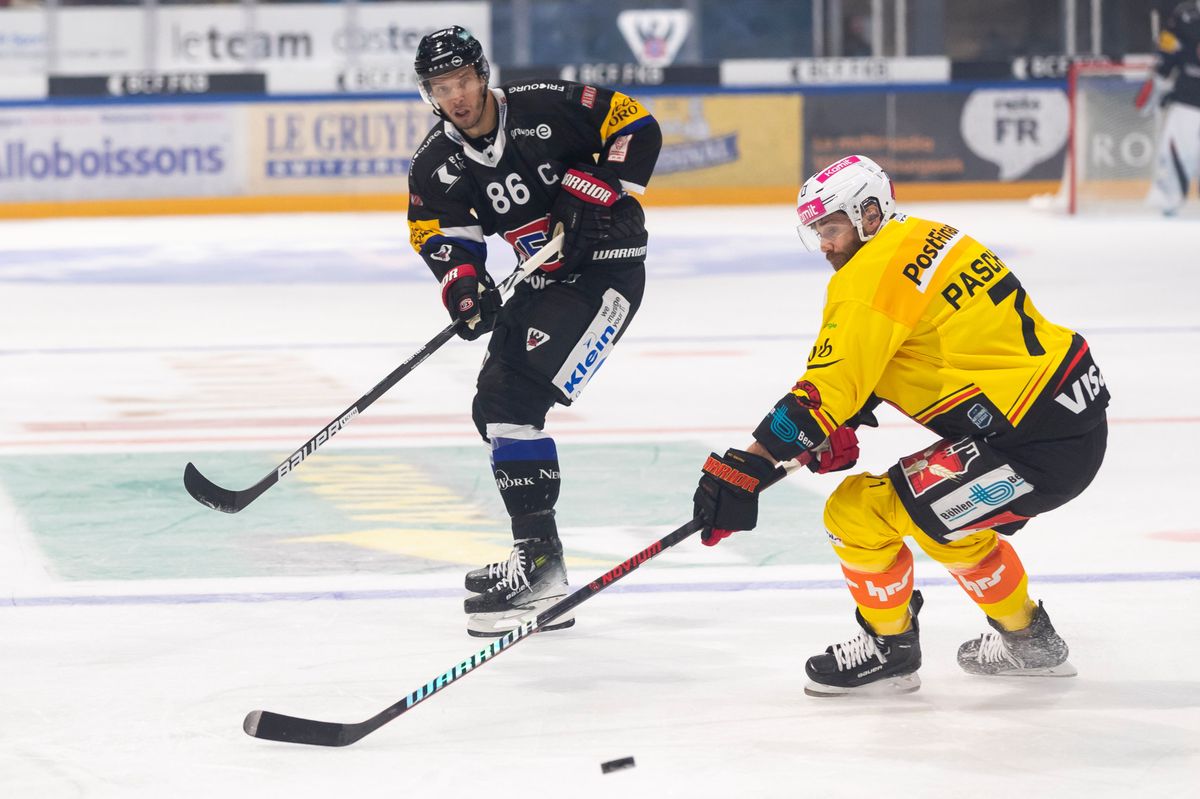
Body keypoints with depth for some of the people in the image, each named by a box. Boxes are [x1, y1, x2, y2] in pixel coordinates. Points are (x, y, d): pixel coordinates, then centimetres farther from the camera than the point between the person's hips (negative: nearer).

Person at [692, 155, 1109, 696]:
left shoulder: (873, 276, -14)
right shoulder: (928, 240, 15)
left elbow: (827, 387, -21)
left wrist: (744, 468, -21)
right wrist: (841, 421, 12)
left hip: (1035, 446, -10)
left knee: (858, 512, -4)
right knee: (944, 514, 32)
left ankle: (889, 649, 15)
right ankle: (1027, 639, 41)